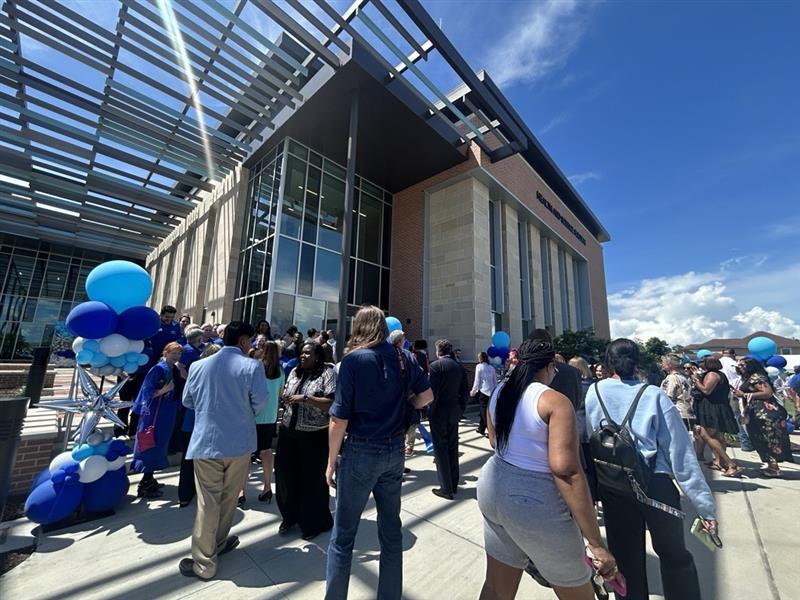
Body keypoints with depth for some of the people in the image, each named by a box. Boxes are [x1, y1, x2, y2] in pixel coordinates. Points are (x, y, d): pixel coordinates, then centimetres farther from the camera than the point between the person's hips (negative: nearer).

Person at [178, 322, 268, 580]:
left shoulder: (199, 365, -1)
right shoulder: (252, 366, -13)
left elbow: (187, 401, 10)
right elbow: (260, 402, -13)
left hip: (206, 441, 2)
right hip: (239, 442, -2)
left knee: (208, 501, 12)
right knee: (228, 497, 19)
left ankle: (204, 563, 23)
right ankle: (218, 543, 38)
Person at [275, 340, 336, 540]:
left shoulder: (327, 373, -13)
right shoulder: (294, 372, 7)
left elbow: (332, 403, -21)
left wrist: (305, 398, -25)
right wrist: (286, 398, -4)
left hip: (314, 436, -6)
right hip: (288, 431, 6)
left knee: (312, 479, 9)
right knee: (286, 474, 16)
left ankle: (313, 523, 32)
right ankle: (290, 516, 41)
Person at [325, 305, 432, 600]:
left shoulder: (354, 360, -15)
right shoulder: (404, 357, -3)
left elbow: (339, 419, -15)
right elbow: (426, 397, 2)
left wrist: (331, 462, -3)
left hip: (361, 452, -4)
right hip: (395, 449, 5)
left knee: (343, 535, 14)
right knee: (391, 530, 21)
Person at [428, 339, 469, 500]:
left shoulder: (435, 365, -14)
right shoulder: (459, 367, 4)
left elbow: (433, 391, -19)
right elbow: (465, 391, 6)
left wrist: (430, 412, -9)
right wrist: (460, 410, 13)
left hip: (439, 413, -6)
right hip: (454, 413, 6)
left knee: (440, 449, 5)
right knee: (453, 447, 17)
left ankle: (446, 489, 12)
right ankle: (454, 485, 28)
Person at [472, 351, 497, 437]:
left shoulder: (479, 366, -5)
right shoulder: (491, 367, 9)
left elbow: (477, 381, -6)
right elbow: (495, 381, 11)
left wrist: (473, 392, 3)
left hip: (483, 391, -6)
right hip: (492, 392, 6)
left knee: (485, 411, 0)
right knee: (484, 411, 17)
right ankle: (481, 429, 28)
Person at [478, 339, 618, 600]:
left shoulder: (499, 393, 2)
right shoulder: (555, 401, -17)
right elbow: (566, 472, -23)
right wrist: (596, 543, -16)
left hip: (494, 487, 7)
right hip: (535, 501, -6)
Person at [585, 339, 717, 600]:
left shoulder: (593, 392, -5)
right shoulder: (654, 395, -7)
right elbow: (681, 453, -8)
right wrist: (705, 505, -2)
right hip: (655, 484, -1)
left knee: (626, 559, 17)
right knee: (675, 556, 21)